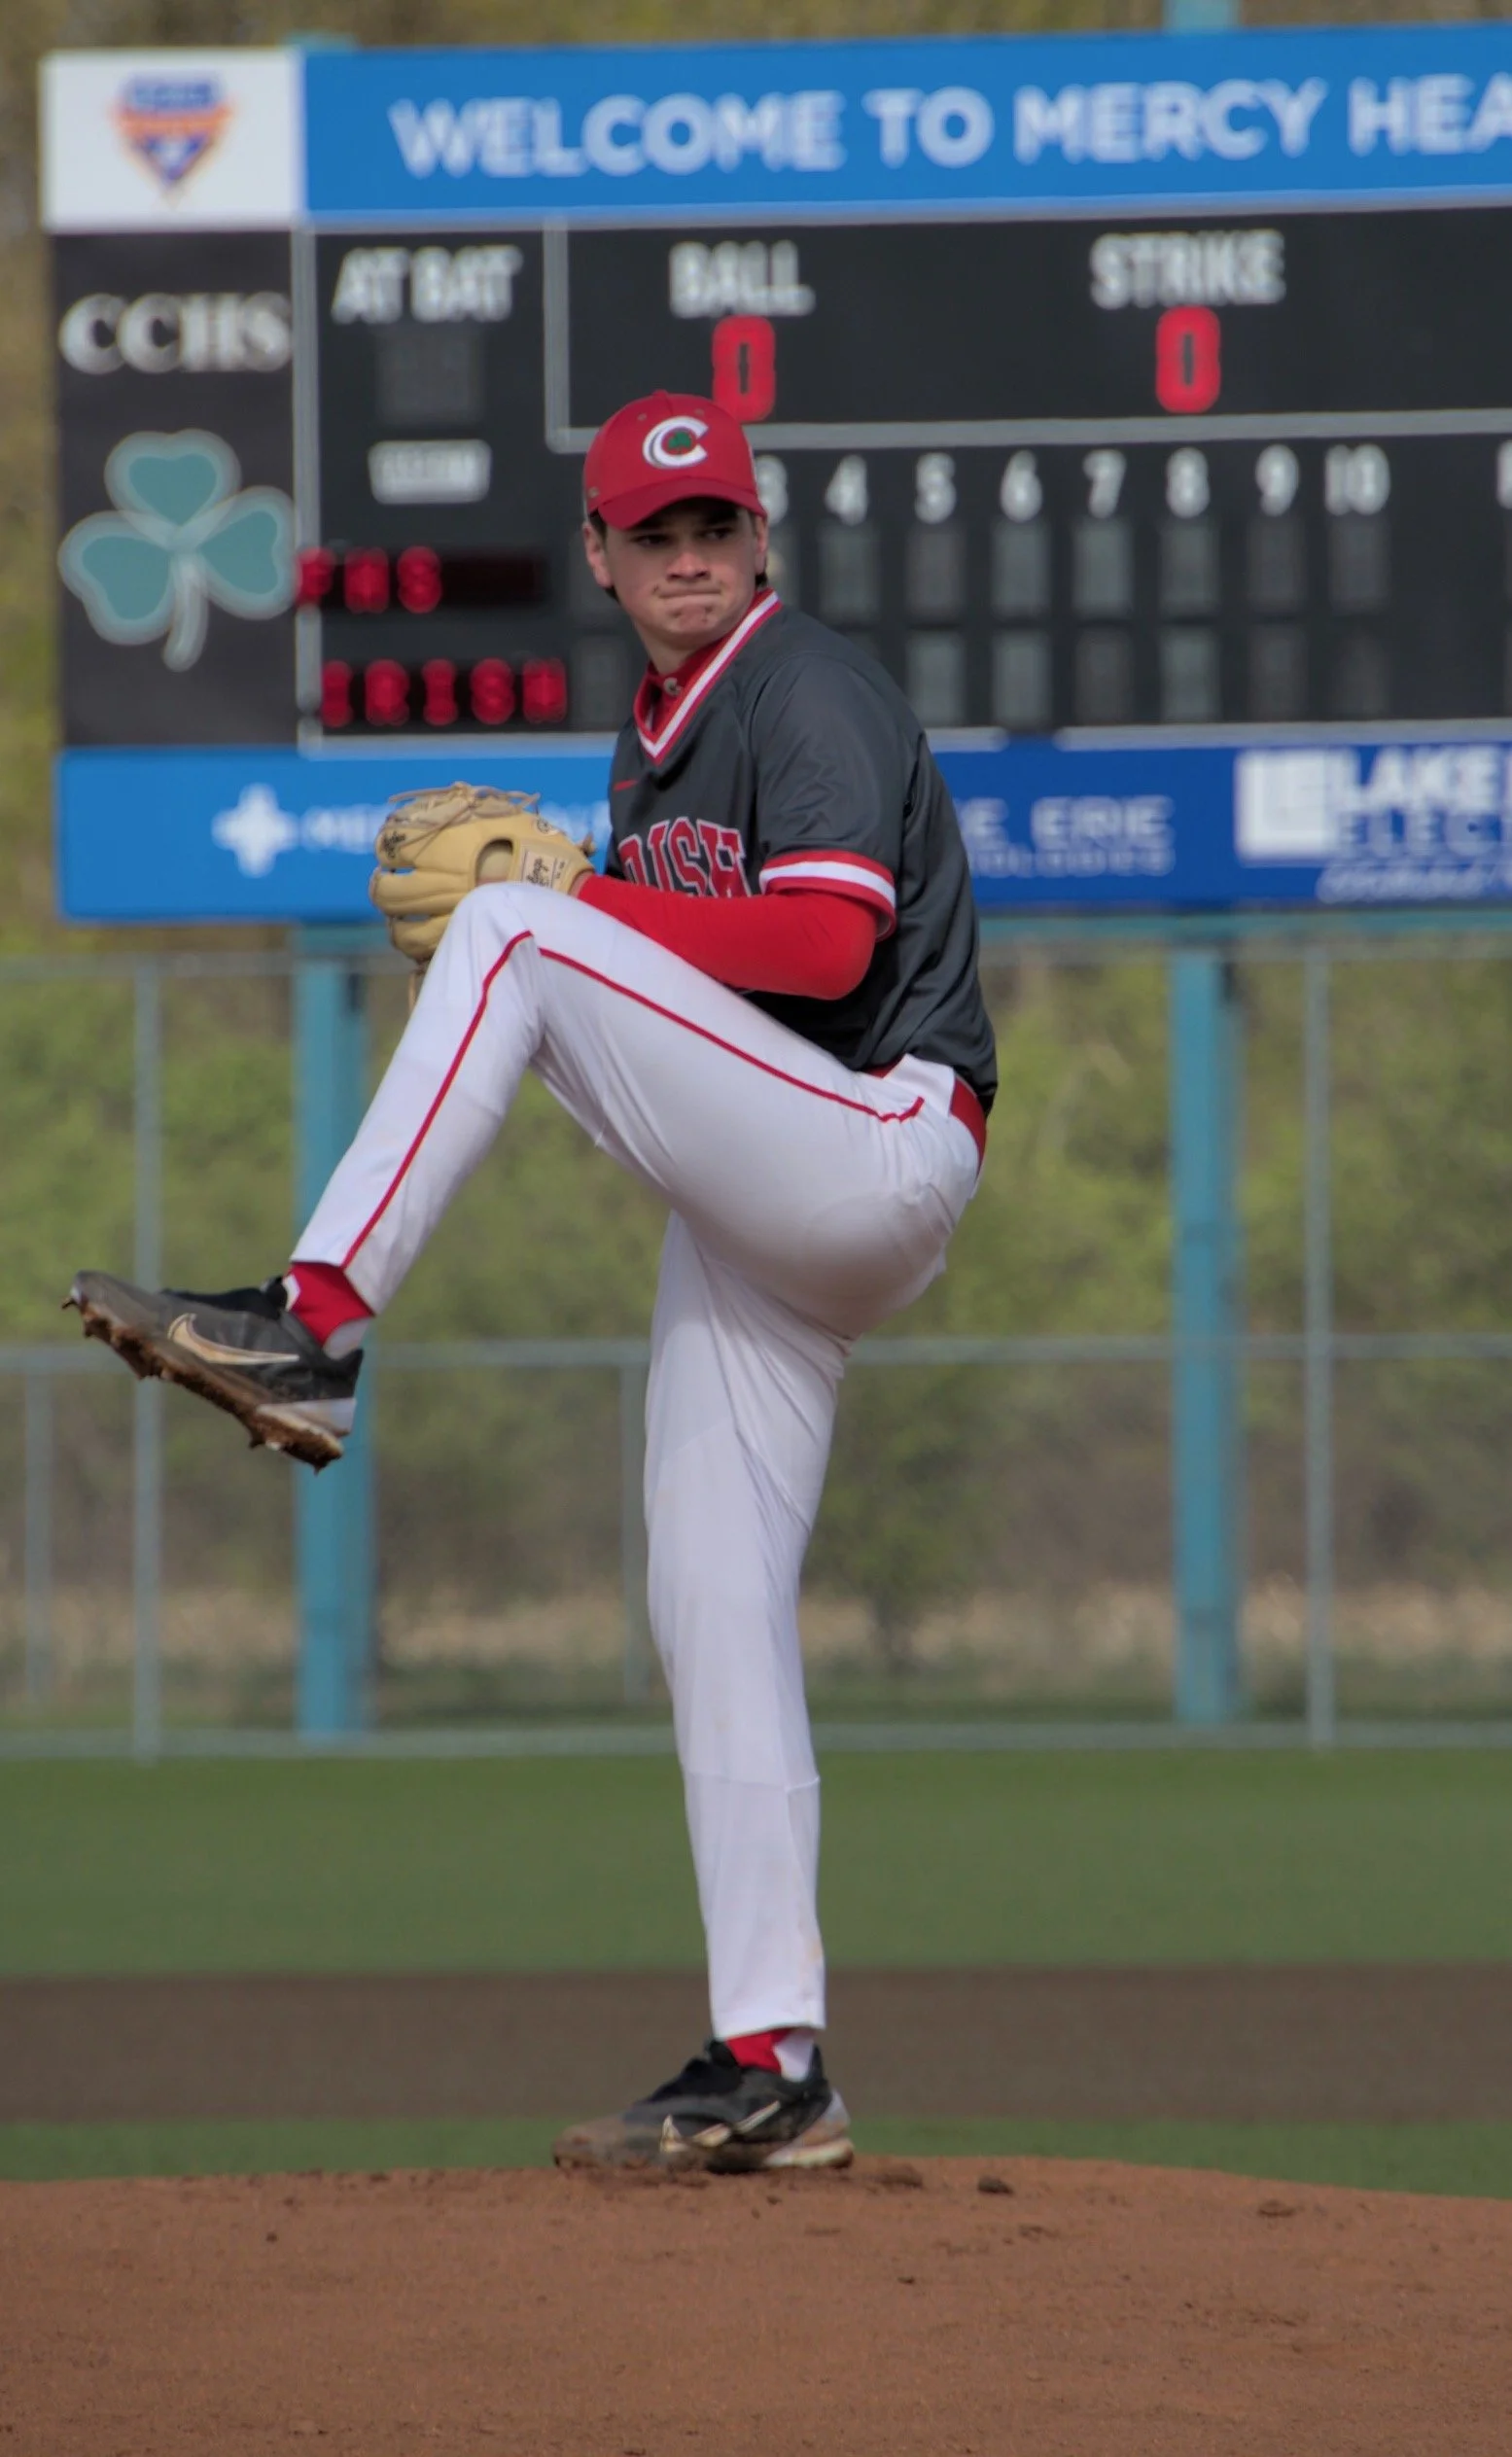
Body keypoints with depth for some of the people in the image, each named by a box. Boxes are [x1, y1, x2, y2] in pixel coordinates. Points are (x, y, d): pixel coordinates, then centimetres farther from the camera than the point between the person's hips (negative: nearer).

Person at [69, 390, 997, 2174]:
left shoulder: (811, 690, -7)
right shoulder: (651, 738, 21)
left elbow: (831, 945, -22)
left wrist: (568, 910, -18)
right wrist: (495, 973, 4)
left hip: (876, 1144, -9)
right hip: (754, 1217, 9)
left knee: (515, 935, -22)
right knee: (710, 1614, 3)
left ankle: (311, 1328, -27)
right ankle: (769, 2070, 4)